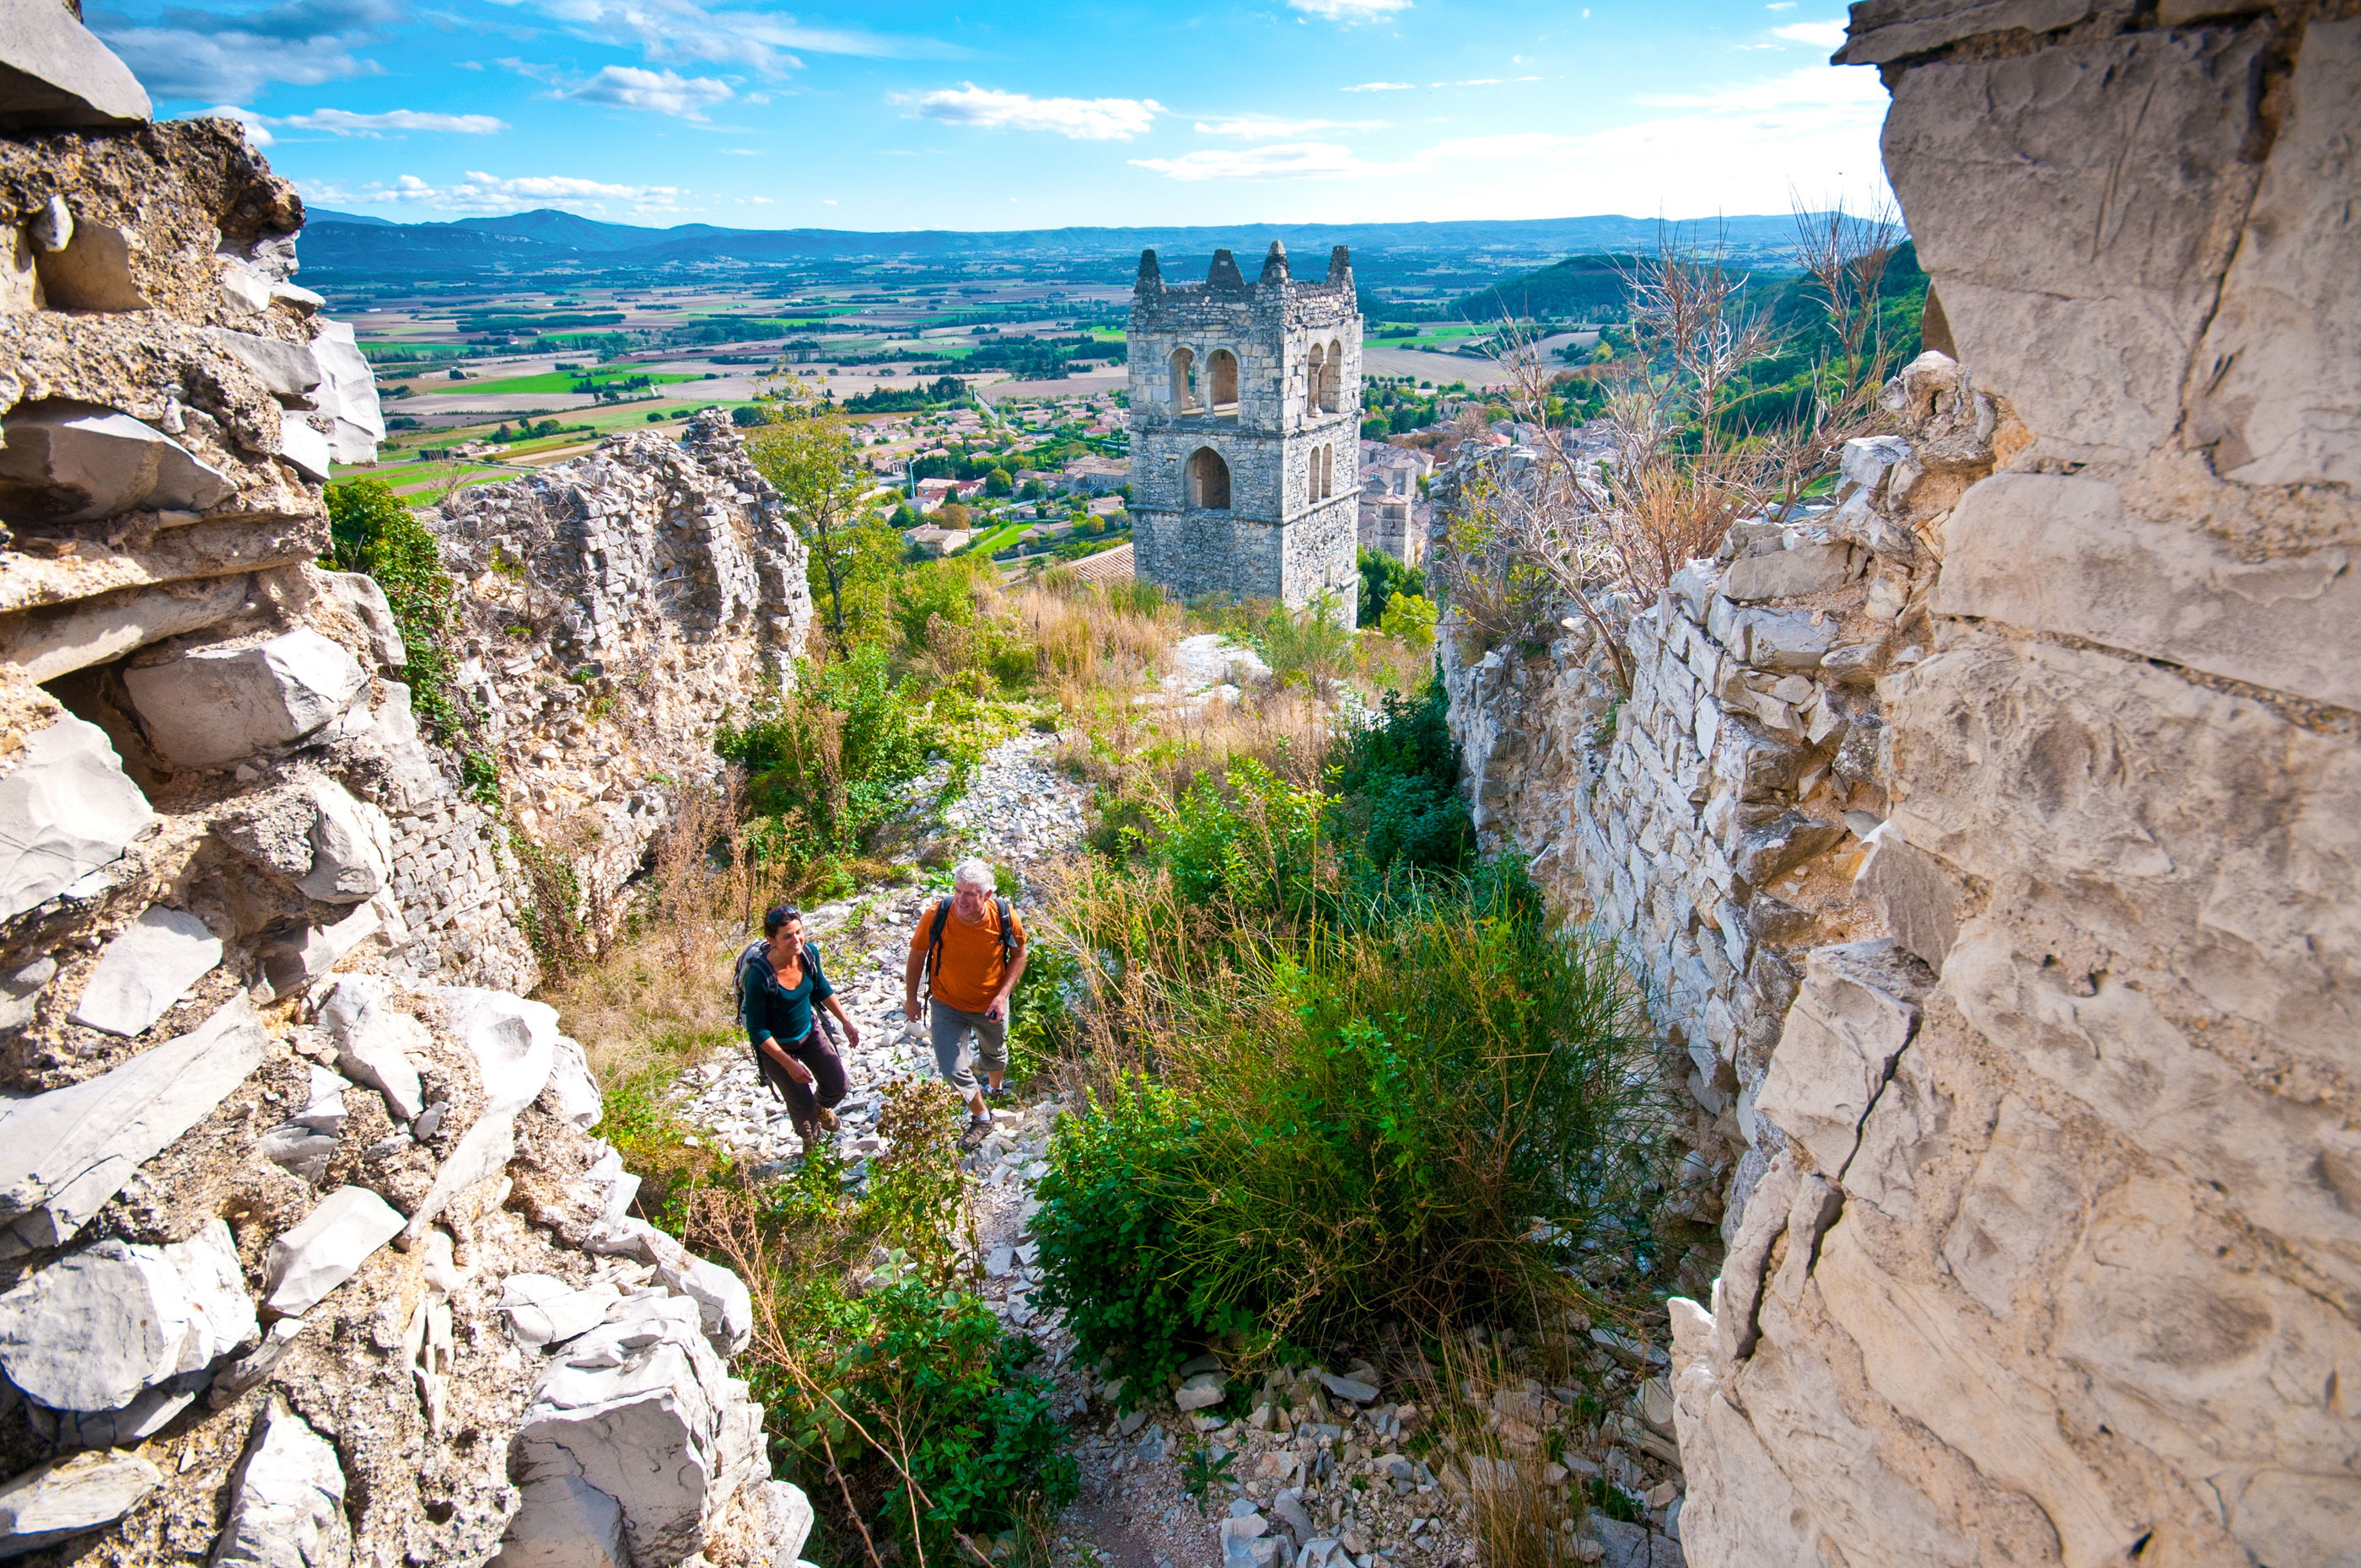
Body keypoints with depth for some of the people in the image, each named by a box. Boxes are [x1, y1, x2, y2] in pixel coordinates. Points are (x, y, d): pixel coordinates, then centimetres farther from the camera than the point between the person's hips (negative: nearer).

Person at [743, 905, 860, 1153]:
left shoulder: (809, 953, -19)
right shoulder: (759, 976, -34)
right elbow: (757, 1030, -23)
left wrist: (846, 1022, 5)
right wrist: (789, 1064, -23)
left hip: (810, 1031, 5)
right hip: (775, 1045, -4)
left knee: (838, 1087, 7)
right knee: (801, 1105, 5)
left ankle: (821, 1107, 45)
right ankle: (810, 1141, 42)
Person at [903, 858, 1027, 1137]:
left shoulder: (1004, 917, -27)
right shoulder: (935, 916, -29)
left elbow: (1019, 955, -7)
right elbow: (917, 956, -10)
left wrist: (1003, 995, -18)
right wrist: (910, 998, 0)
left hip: (991, 1005, 1)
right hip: (948, 1005, -1)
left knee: (994, 1054, 27)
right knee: (952, 1071, -2)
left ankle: (994, 1090, 63)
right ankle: (981, 1117, 29)